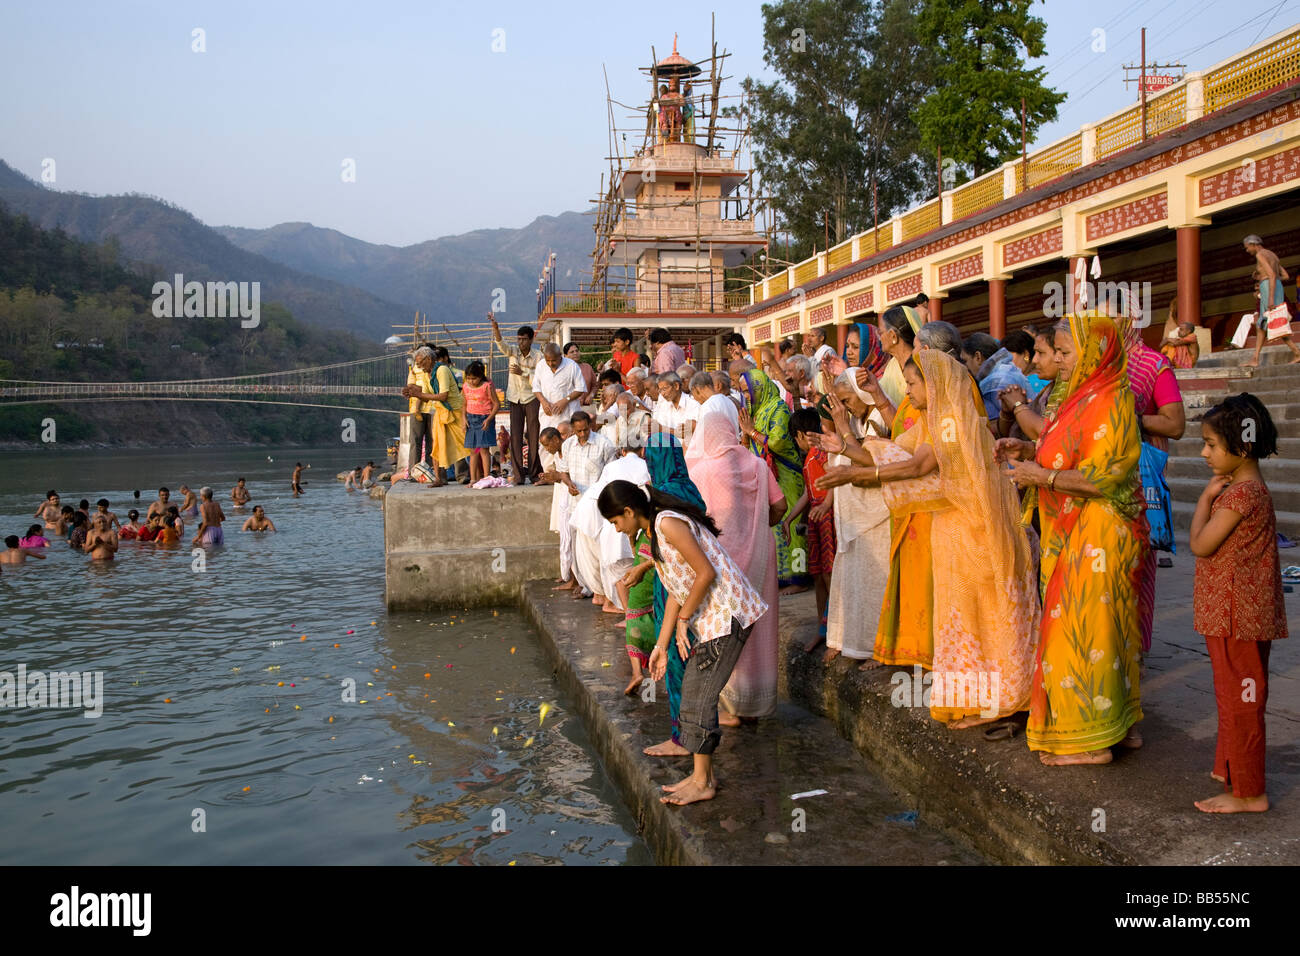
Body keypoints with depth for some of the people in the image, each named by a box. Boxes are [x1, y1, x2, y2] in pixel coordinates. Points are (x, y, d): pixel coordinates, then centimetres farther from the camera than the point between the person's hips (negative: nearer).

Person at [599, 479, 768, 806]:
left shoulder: (668, 523, -18)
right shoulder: (654, 532, 13)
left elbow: (706, 573, -21)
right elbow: (677, 592, 15)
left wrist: (684, 618, -10)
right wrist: (661, 645, 14)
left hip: (727, 613, -10)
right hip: (710, 617, 10)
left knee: (699, 696, -5)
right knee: (692, 693, 12)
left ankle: (703, 783, 6)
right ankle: (702, 774, 22)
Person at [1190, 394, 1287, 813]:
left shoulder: (1242, 492, -21)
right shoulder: (1242, 487, 11)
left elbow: (1201, 544, -19)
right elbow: (1215, 544, 17)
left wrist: (1206, 497, -12)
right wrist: (1213, 496, 8)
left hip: (1236, 616, -10)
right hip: (1231, 613, 10)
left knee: (1239, 700, -1)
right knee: (1234, 697, 21)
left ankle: (1248, 793, 9)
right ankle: (1230, 769, 35)